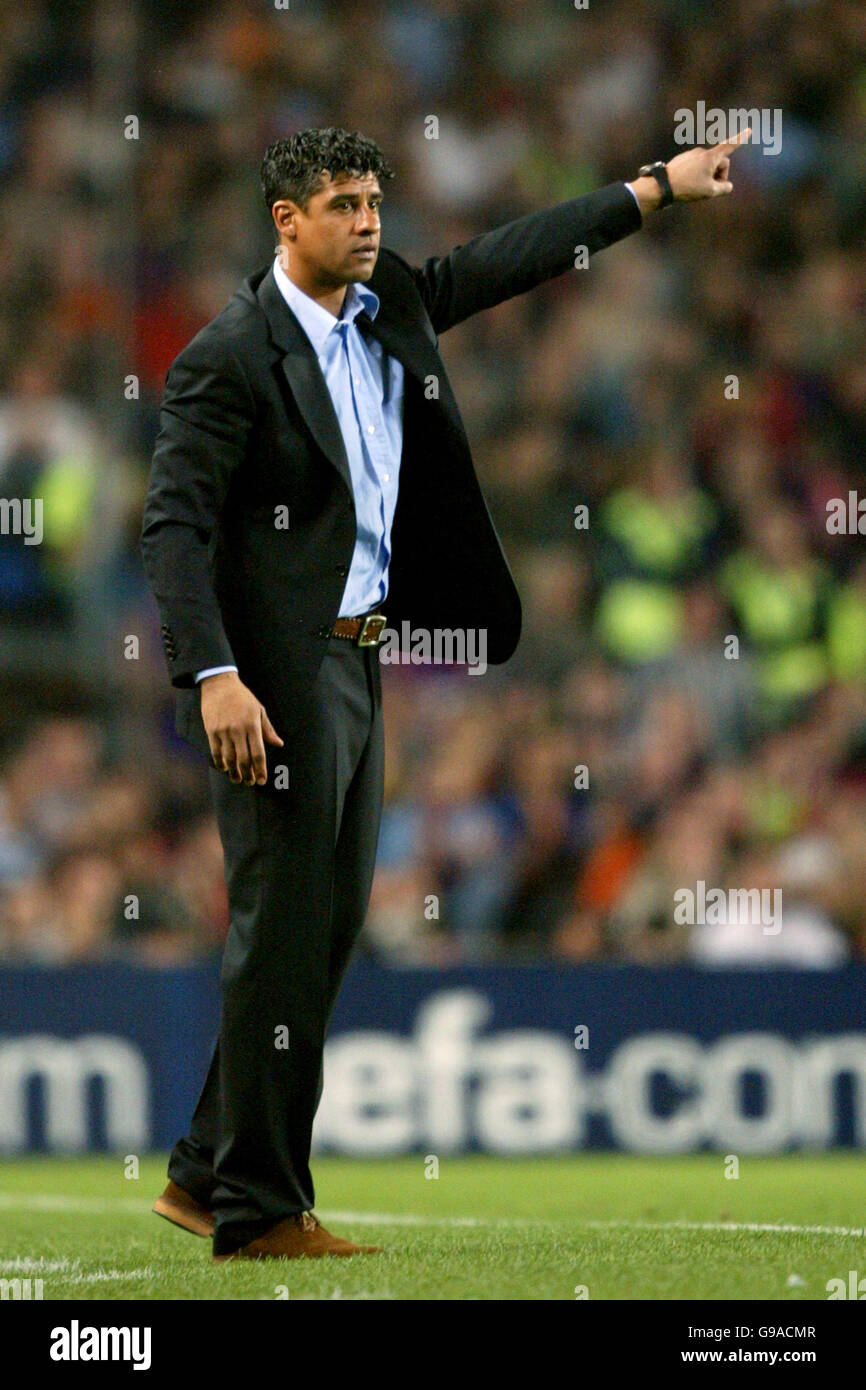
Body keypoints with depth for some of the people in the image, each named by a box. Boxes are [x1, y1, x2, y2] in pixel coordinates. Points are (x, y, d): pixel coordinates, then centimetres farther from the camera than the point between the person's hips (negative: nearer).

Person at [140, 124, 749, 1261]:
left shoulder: (393, 308, 10)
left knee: (330, 926, 11)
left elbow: (505, 261, 23)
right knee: (285, 930, -6)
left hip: (356, 658, 9)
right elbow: (174, 525, -17)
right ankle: (259, 1209, 0)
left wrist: (657, 188, 25)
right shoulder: (230, 356, -13)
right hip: (275, 676, -9)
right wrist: (214, 677, -27)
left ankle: (207, 1172, 19)